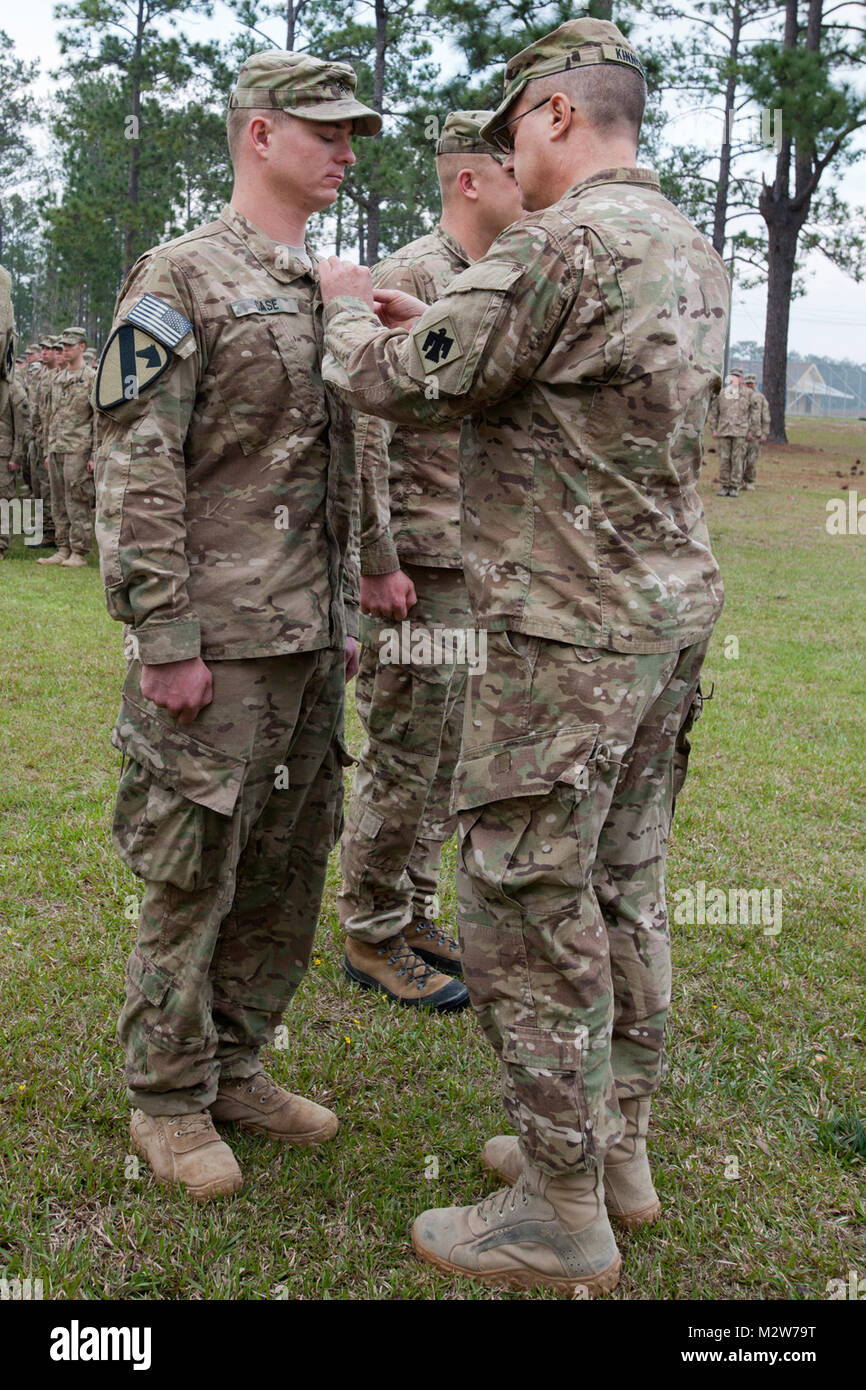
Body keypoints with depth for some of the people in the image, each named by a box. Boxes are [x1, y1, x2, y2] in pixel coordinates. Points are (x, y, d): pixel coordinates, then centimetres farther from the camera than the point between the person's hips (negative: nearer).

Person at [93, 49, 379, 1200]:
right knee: (192, 878, 2)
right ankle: (168, 1101, 19)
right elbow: (135, 473, -15)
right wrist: (164, 642, -19)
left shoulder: (328, 295, 17)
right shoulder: (180, 281, -8)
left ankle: (235, 1066, 29)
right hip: (221, 642, -8)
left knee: (289, 868, 13)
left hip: (315, 641, 8)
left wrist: (347, 617, 18)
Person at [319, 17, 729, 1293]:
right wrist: (436, 323, 19)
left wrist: (351, 306, 10)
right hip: (672, 617, 9)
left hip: (568, 636, -9)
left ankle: (564, 1216, 13)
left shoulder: (559, 244, -16)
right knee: (623, 889, 17)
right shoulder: (695, 255, 13)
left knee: (530, 915, 1)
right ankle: (616, 1147, 32)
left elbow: (401, 384, -11)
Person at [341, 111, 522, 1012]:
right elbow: (358, 430, -19)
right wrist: (375, 563, -21)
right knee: (401, 763, 0)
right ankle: (373, 938, 14)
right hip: (415, 571, -9)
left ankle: (413, 917, 28)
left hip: (475, 570, 9)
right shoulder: (408, 280, -13)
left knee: (446, 763, 15)